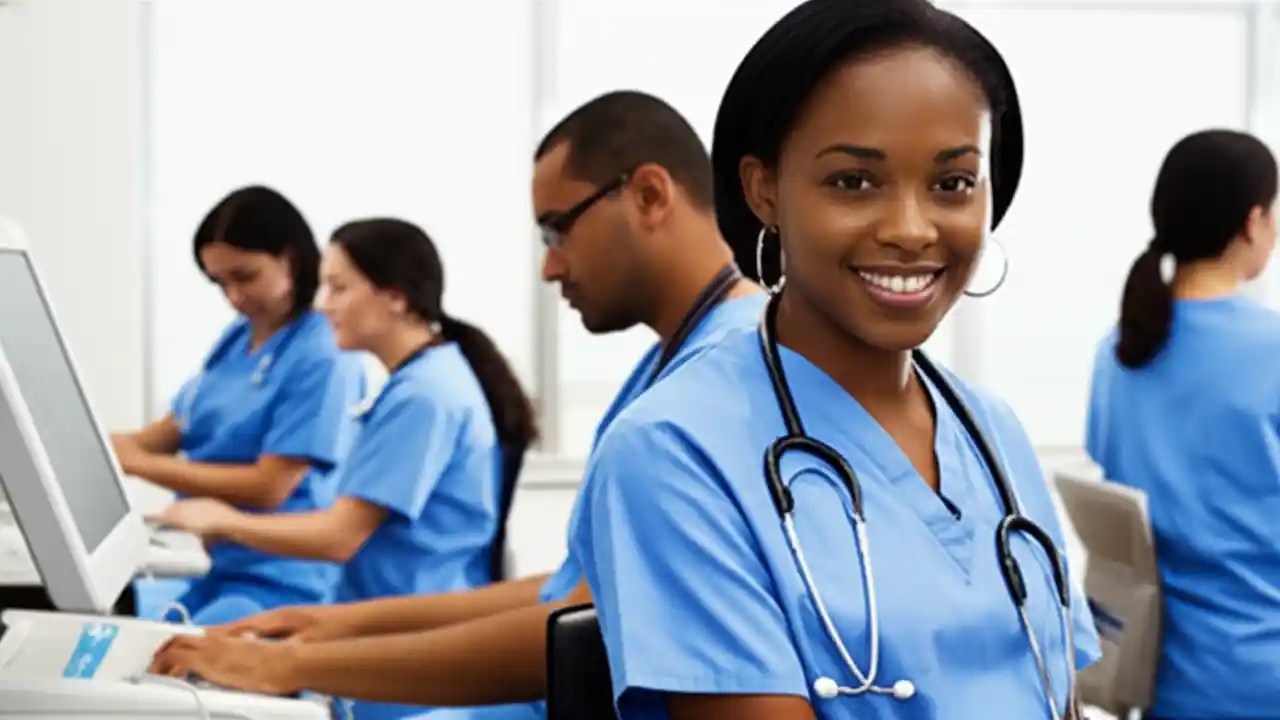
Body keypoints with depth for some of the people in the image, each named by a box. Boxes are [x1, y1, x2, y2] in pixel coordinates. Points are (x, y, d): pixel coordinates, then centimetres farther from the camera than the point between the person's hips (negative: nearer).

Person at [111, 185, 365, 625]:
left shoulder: (323, 358, -12)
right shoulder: (236, 339, 12)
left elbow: (269, 486, -16)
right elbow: (172, 431, 15)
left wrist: (138, 463, -16)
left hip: (274, 579, -7)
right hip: (204, 564, 7)